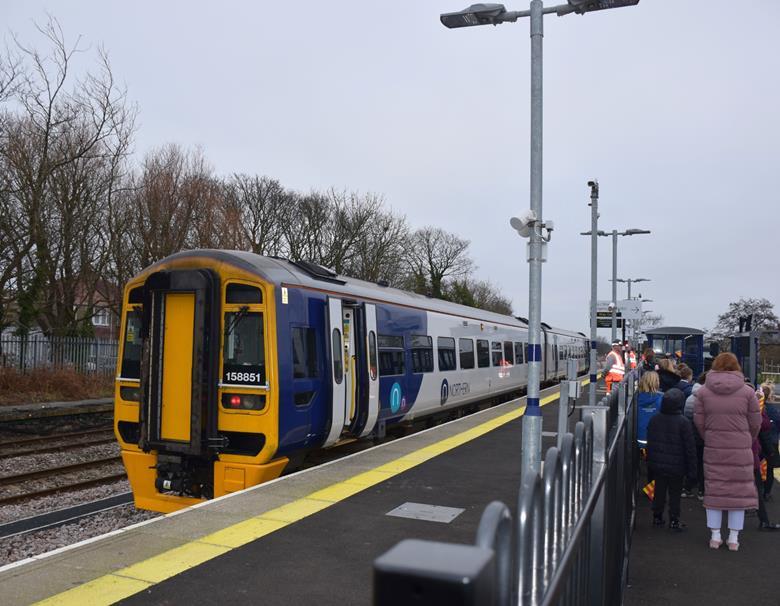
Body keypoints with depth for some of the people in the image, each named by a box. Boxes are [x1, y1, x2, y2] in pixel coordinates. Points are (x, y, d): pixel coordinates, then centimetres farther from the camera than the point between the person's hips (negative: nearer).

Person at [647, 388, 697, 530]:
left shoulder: (654, 420, -2)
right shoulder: (683, 422, -16)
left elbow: (649, 444, 8)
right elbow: (690, 448, -12)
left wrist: (650, 462, 19)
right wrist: (691, 470, -4)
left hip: (657, 465, 4)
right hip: (676, 467, -4)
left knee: (659, 491, 15)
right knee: (675, 493, 8)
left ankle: (657, 517, 23)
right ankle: (674, 521, 14)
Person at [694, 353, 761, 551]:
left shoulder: (703, 391, -1)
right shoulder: (747, 392, -5)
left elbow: (698, 422, 0)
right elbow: (755, 423, 0)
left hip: (713, 449, 1)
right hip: (741, 451, -1)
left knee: (714, 490, 9)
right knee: (739, 491, 9)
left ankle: (715, 536, 16)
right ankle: (734, 538, 15)